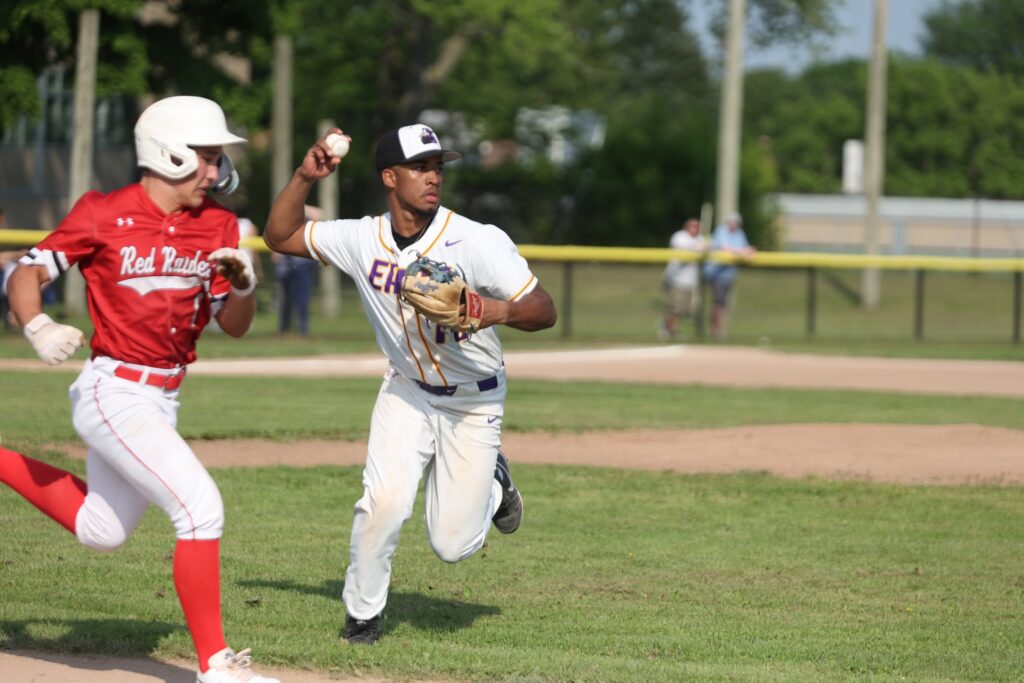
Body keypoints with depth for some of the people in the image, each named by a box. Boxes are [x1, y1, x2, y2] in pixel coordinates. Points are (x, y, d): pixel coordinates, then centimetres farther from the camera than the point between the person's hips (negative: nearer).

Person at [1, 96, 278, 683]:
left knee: (102, 530, 20)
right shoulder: (104, 216, -11)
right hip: (114, 394, -8)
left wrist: (243, 284, -14)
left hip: (162, 402, 8)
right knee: (201, 506, -19)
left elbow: (235, 326, 8)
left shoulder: (218, 226, 5)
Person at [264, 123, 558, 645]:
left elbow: (544, 310, -25)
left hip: (473, 405, -2)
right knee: (384, 500, -20)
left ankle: (492, 482, 33)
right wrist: (305, 177, -18)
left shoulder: (478, 242, -24)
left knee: (452, 544, -2)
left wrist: (497, 311, -46)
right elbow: (280, 236, -2)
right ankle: (362, 613, 5)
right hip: (407, 392, 2)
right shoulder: (363, 239, -12)